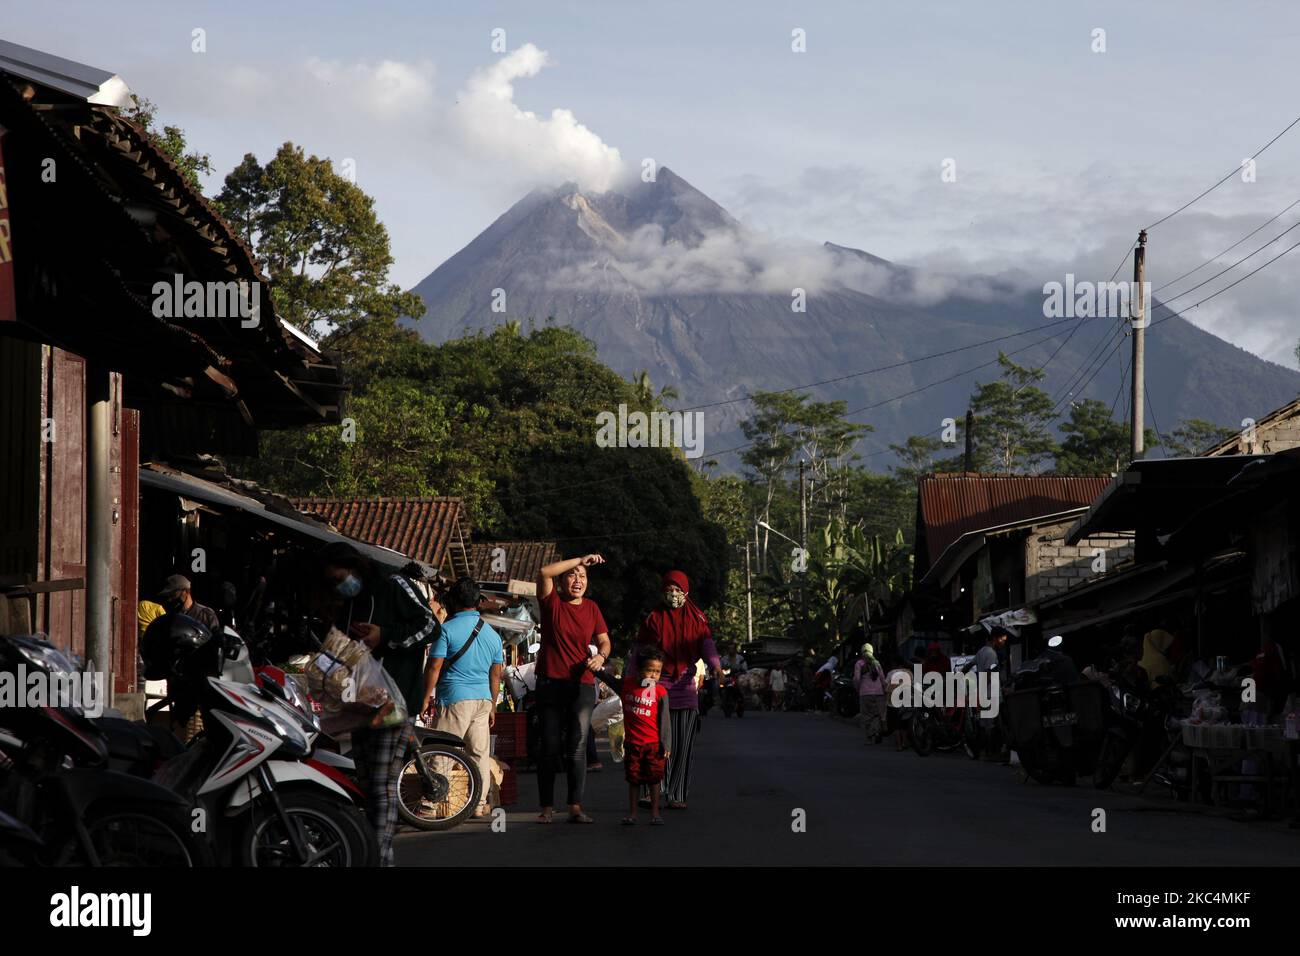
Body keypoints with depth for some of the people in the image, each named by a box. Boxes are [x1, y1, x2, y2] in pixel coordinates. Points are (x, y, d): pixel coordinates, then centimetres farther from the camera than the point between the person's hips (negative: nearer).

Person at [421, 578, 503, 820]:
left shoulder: (448, 629, -7)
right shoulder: (492, 633, 11)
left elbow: (434, 667, -9)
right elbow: (496, 674, 15)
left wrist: (426, 698, -1)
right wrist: (492, 706, 22)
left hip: (454, 698, -5)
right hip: (483, 699, 6)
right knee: (480, 753, 9)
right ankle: (479, 804, 10)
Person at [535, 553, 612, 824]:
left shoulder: (591, 608, 11)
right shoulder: (552, 602, 1)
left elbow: (604, 640, 13)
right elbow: (544, 573, -16)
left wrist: (601, 656, -10)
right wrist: (580, 559, -15)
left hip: (582, 685, 2)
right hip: (551, 683, -2)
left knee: (578, 748, -4)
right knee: (550, 748, 1)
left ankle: (576, 807, -5)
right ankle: (547, 807, 6)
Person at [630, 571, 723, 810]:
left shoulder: (696, 617, 10)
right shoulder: (654, 618, 8)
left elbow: (706, 643, -3)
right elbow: (639, 651, 6)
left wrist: (716, 665, -22)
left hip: (686, 684, 1)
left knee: (683, 743, -2)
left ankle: (677, 795, 3)